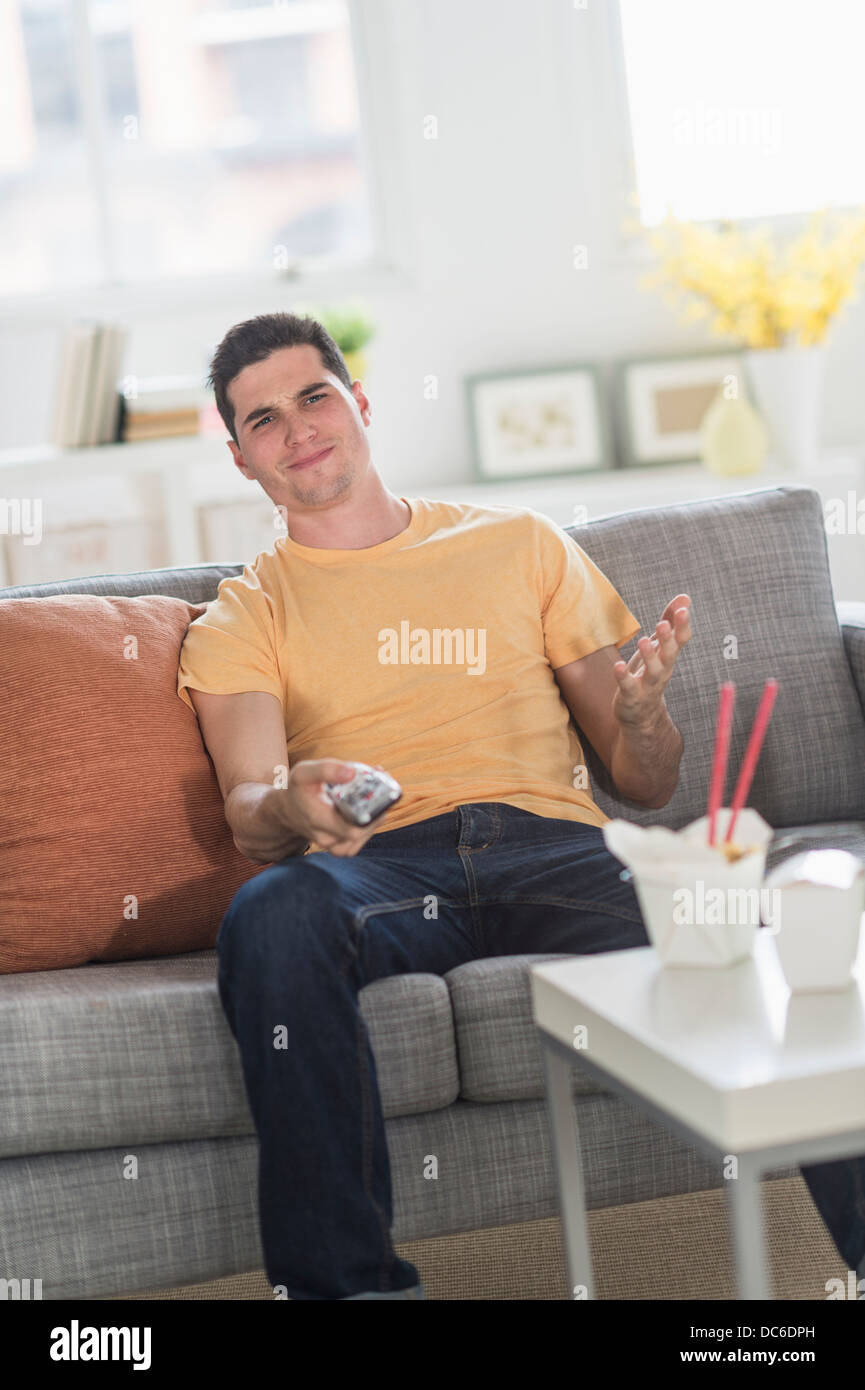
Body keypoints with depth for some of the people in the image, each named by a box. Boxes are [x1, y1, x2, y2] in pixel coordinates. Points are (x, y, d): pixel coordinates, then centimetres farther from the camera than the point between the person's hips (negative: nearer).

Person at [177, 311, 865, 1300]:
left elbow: (647, 786, 20)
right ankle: (347, 1283, -30)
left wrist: (641, 713, -4)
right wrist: (293, 805, -23)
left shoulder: (519, 545, 24)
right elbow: (248, 817, 2)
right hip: (379, 868, 0)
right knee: (273, 914, -37)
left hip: (555, 847, 1)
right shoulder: (241, 621, 20)